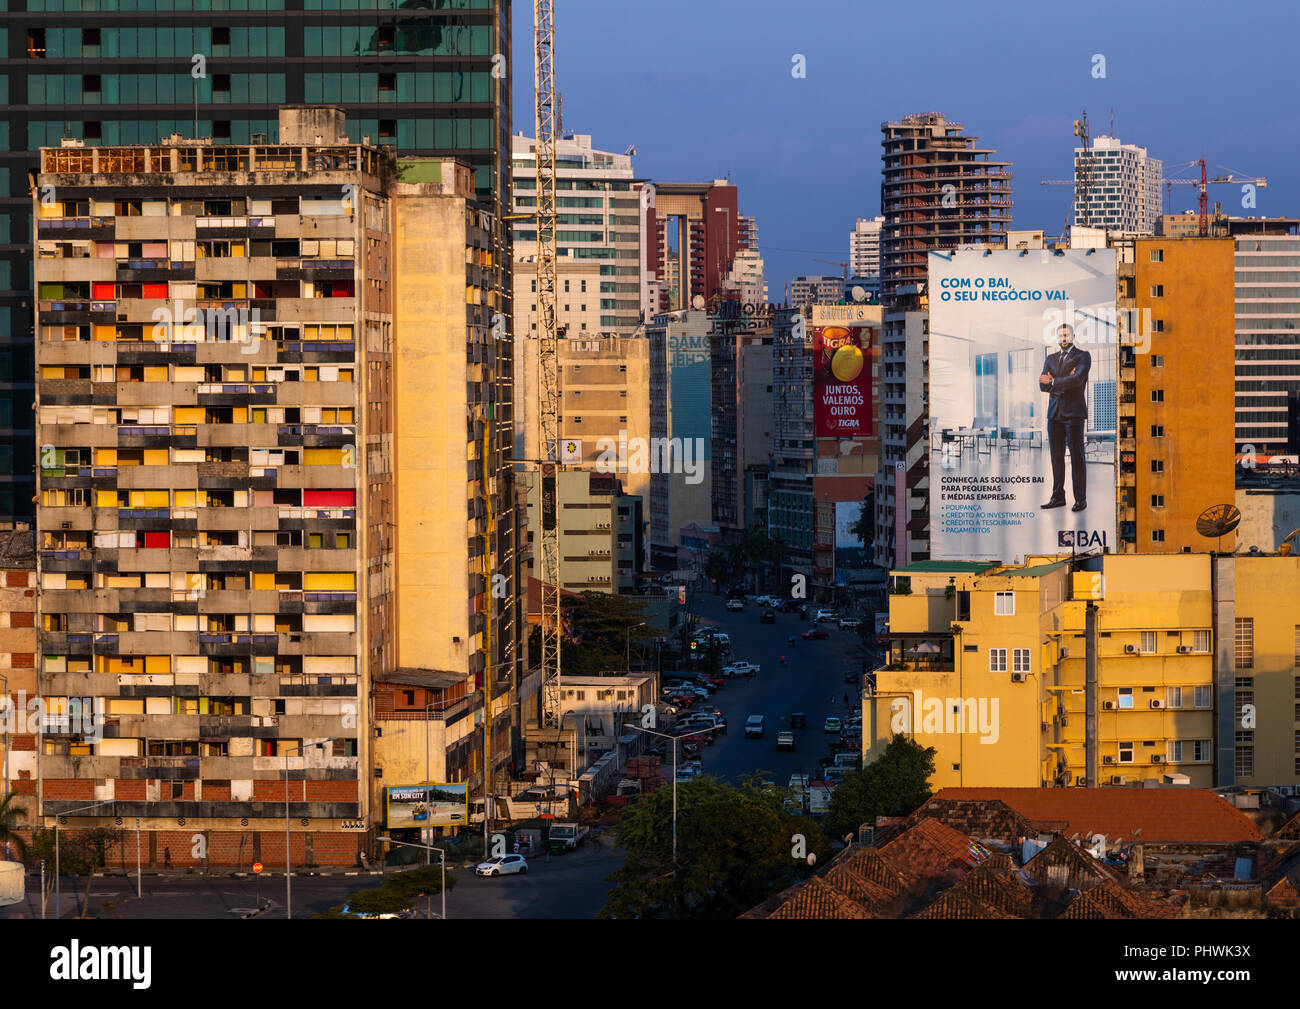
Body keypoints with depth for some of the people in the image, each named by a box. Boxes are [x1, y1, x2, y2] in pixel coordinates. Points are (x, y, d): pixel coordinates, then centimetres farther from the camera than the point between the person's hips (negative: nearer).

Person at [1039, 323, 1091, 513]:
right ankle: (1058, 497, 8)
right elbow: (1043, 385, 4)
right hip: (1054, 413, 5)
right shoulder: (1050, 359, 16)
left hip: (1074, 412, -5)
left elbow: (1078, 380, -16)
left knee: (1076, 455, -6)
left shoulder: (1083, 356, 1)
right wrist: (1065, 382, -10)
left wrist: (1053, 382, -13)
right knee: (1056, 456, 4)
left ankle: (1080, 498, -4)